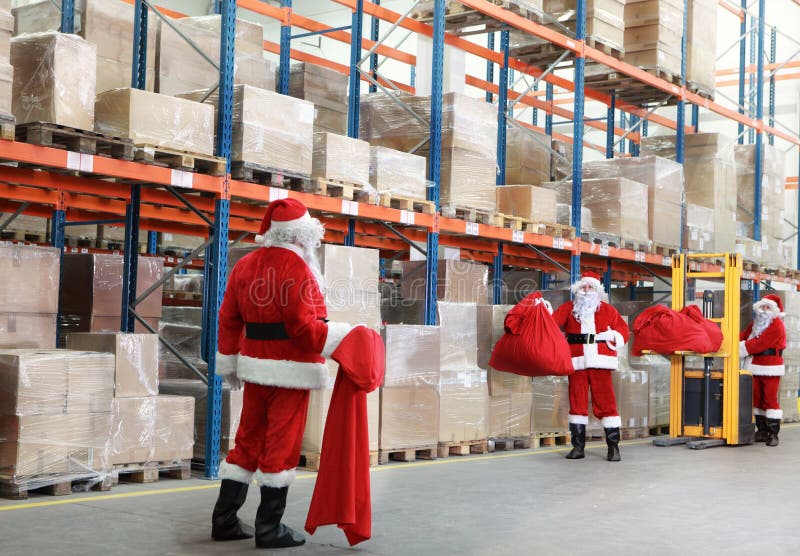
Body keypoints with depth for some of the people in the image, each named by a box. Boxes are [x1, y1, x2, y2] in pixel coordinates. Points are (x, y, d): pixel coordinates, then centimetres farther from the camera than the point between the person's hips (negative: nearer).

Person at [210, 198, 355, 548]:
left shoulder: (245, 265, 8)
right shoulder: (296, 267, -16)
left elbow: (228, 319, 10)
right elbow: (303, 327, -20)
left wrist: (229, 362, 19)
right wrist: (347, 337, -11)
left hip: (255, 367, 7)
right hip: (290, 371, -7)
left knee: (248, 441, 15)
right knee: (282, 447, 1)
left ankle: (225, 520, 19)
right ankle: (269, 528, 8)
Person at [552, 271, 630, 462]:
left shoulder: (607, 310, 11)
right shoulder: (568, 308, 13)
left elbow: (623, 329, 10)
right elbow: (553, 321, -1)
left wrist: (615, 335, -9)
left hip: (600, 362, -1)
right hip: (577, 362, 1)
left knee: (605, 402, -4)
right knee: (577, 403, 4)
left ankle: (613, 446, 2)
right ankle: (578, 446, 11)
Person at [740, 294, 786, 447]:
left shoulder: (776, 325, -12)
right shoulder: (757, 323, 16)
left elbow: (760, 343, -20)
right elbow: (744, 336, 8)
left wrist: (741, 348, -17)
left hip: (771, 368, -8)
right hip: (757, 366, 8)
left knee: (770, 399, -7)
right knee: (757, 399, 10)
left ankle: (773, 434, -4)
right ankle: (762, 431, 17)